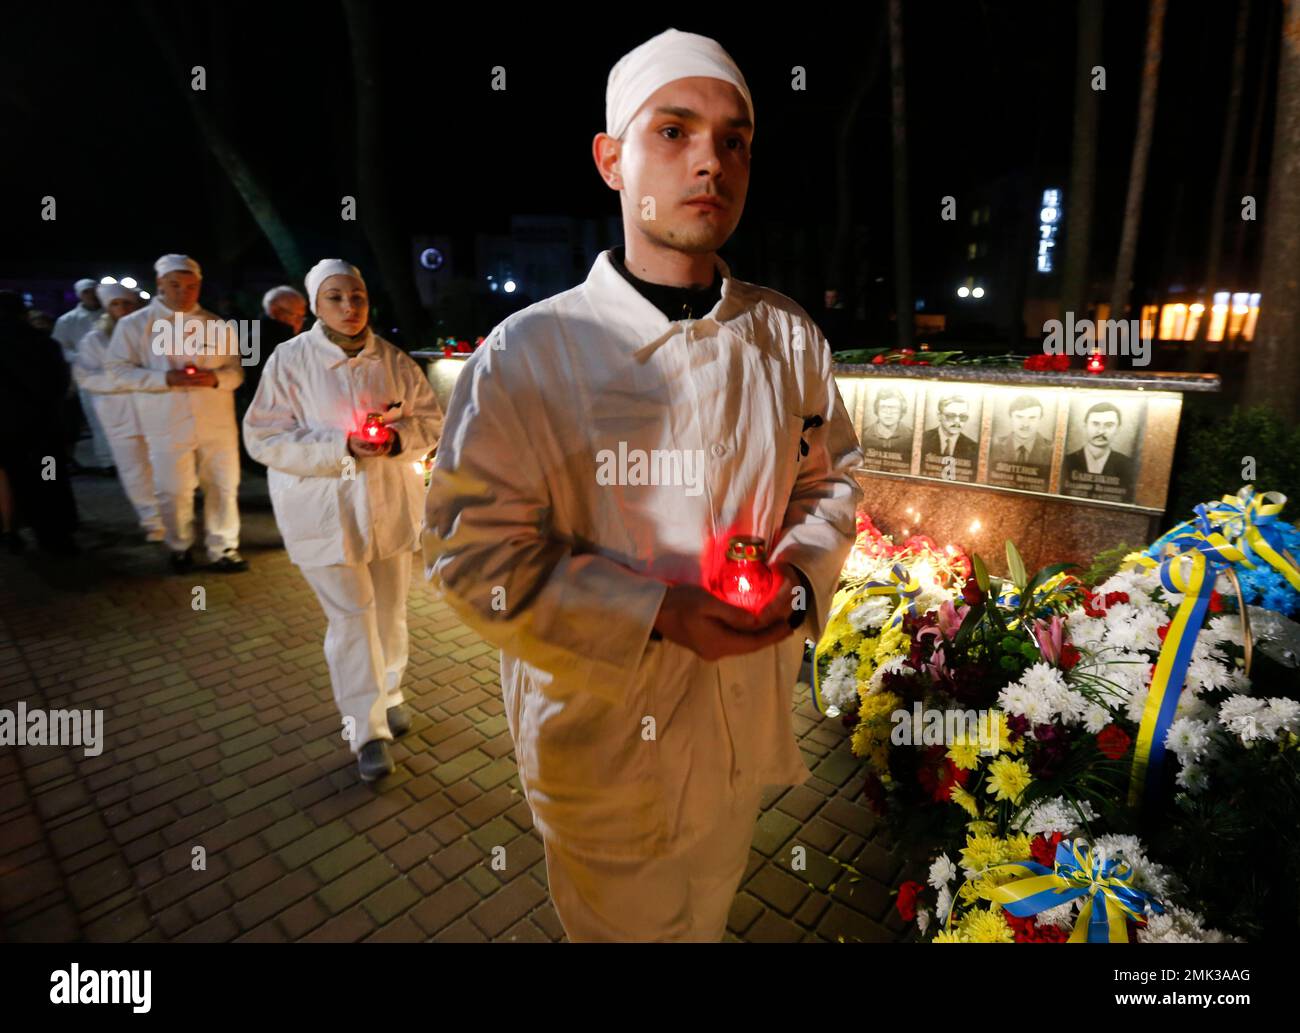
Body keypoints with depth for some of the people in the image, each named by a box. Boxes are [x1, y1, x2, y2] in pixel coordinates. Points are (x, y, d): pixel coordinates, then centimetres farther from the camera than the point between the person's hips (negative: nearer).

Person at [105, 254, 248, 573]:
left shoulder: (217, 326, 7)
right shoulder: (133, 324, 2)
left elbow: (236, 370, 8)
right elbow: (119, 369, -1)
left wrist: (216, 378, -14)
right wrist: (165, 378, -16)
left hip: (217, 422, 2)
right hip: (167, 425, -1)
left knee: (223, 486, 6)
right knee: (173, 492, 4)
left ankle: (223, 548, 19)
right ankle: (180, 547, 26)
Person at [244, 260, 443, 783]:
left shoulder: (393, 359, 2)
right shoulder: (289, 360, -5)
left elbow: (431, 419, 7)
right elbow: (264, 438, -9)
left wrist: (400, 437, -16)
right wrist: (343, 447, -22)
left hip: (390, 505, 3)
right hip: (325, 511, -3)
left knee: (390, 608, 14)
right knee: (351, 614, -4)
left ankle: (389, 695, 36)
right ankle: (367, 728, 9)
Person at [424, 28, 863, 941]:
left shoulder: (789, 337, -3)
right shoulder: (528, 354, -18)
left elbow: (833, 475, 8)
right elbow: (475, 554, -17)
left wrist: (800, 572, -12)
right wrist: (659, 616, -26)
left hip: (745, 723, 5)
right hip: (603, 738, -4)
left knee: (708, 915, 32)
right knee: (625, 924, 23)